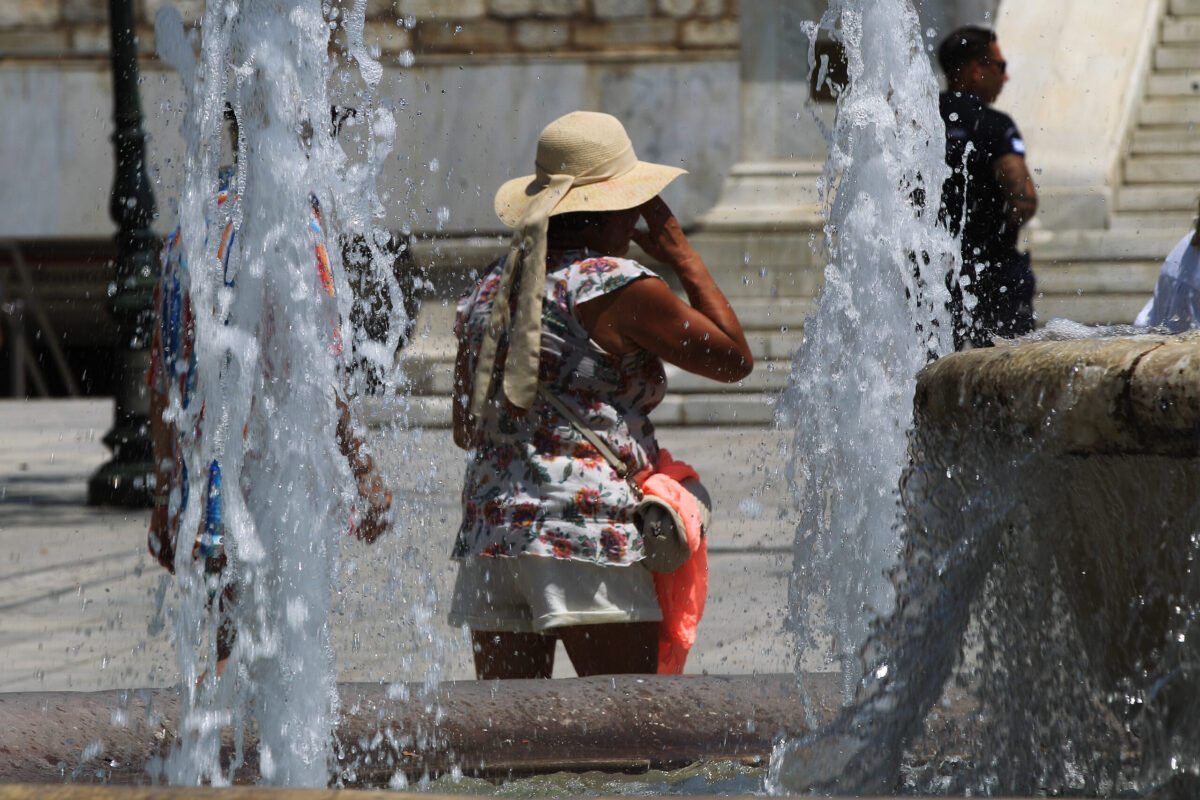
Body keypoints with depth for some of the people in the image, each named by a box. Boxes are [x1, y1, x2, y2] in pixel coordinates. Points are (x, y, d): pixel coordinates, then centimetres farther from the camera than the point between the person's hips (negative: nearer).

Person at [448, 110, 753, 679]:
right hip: (589, 527, -7)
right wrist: (681, 256, 10)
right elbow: (735, 358, 4)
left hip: (488, 526, 7)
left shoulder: (491, 288, 15)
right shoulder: (620, 288, -6)